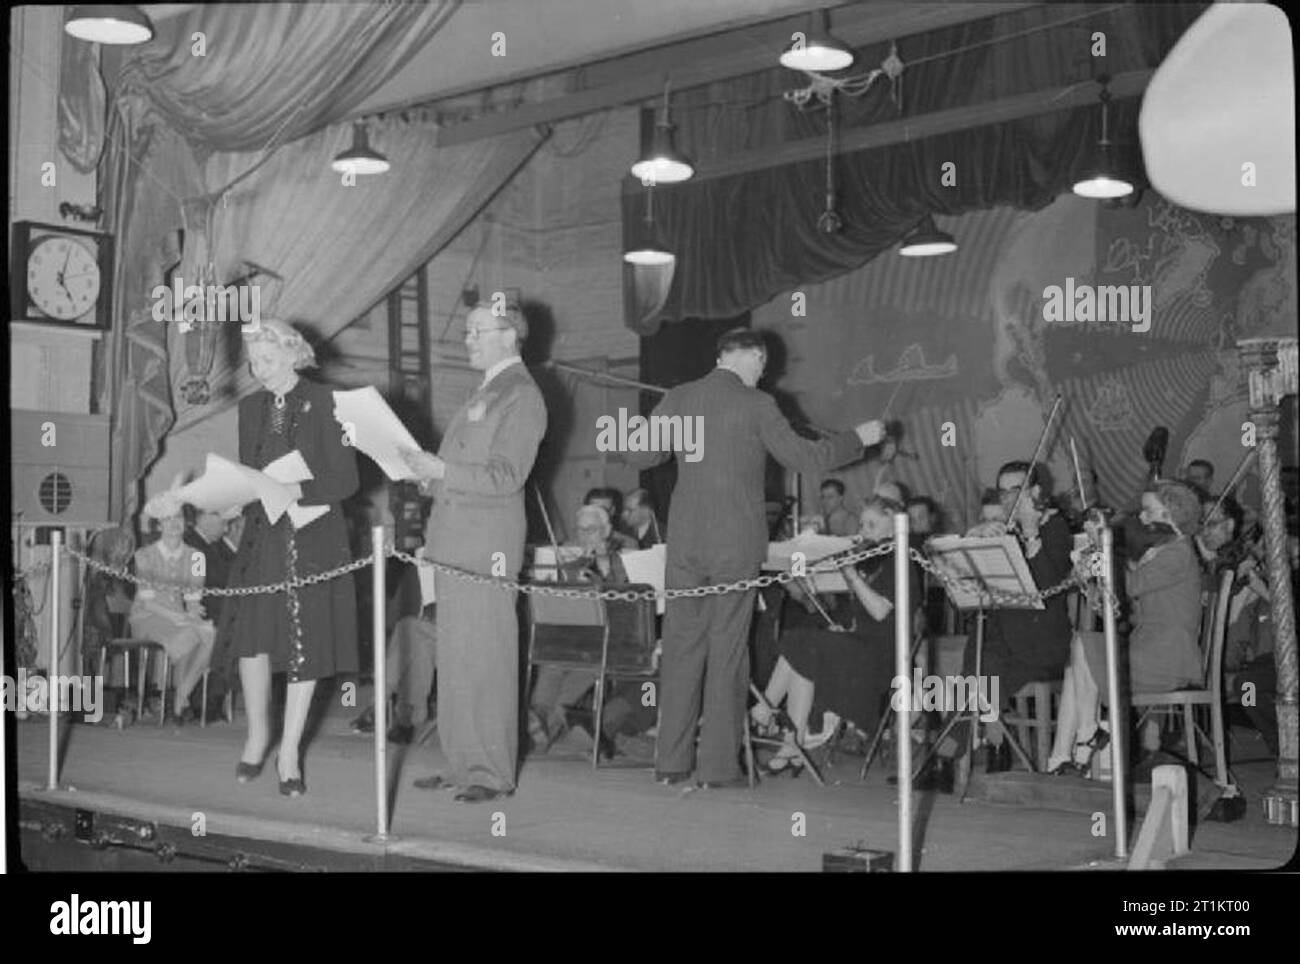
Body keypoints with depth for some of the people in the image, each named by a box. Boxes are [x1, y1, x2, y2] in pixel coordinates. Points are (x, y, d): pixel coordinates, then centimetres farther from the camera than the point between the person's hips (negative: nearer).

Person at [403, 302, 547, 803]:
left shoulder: (520, 396, -8)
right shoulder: (484, 393, 21)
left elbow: (506, 476, -17)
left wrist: (440, 470, -20)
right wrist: (427, 474, 11)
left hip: (486, 545, -9)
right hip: (454, 542, 9)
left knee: (484, 659, -6)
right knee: (454, 658, 11)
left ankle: (492, 772, 0)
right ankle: (462, 763, 17)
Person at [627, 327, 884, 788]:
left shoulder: (679, 398, 4)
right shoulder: (756, 405, -6)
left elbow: (638, 455, 7)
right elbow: (804, 458, -2)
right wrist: (858, 438, 11)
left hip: (685, 542, 4)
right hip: (736, 544, -3)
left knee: (681, 647, 9)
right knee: (727, 651, 2)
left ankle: (672, 760, 11)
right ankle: (719, 765, 4)